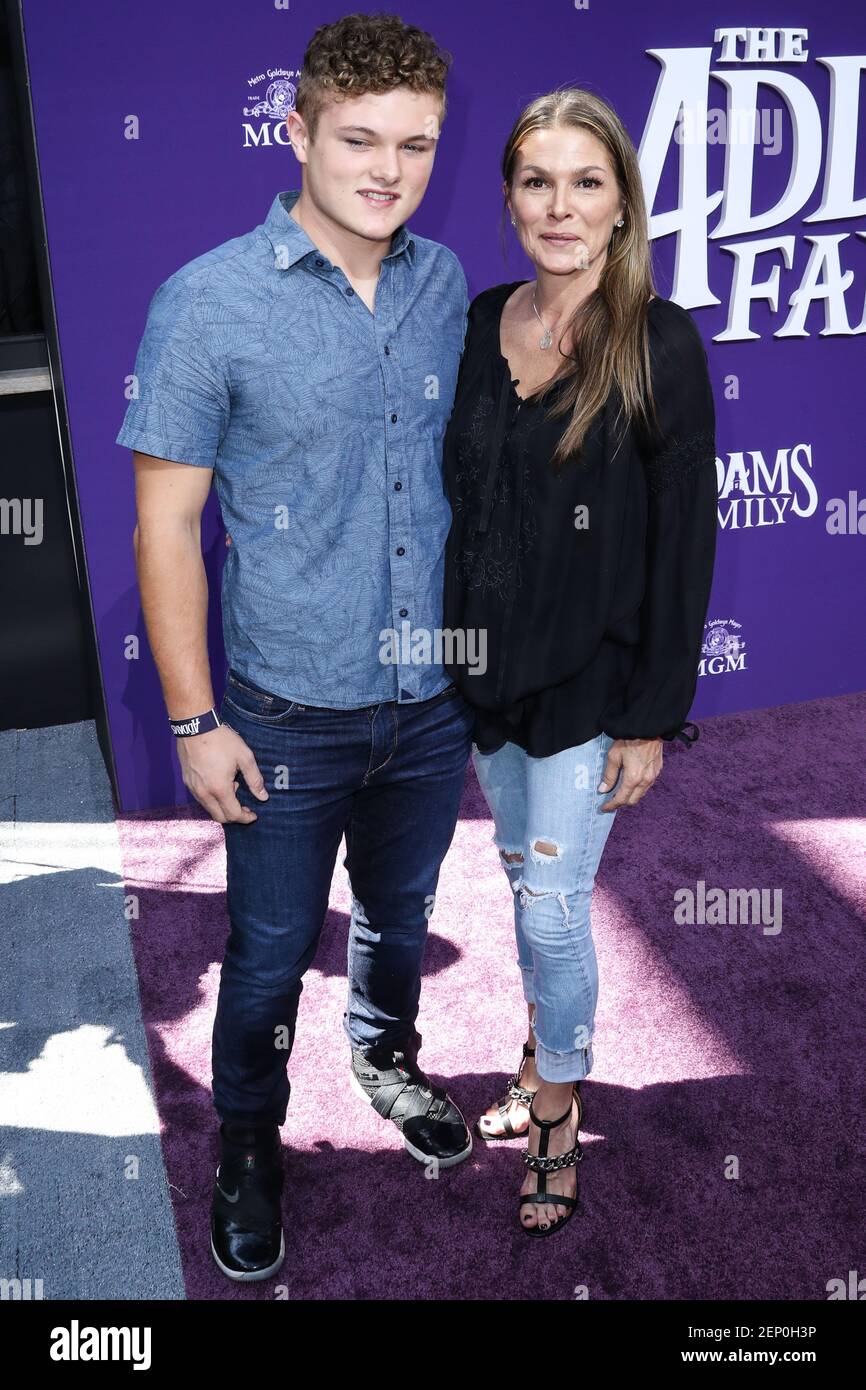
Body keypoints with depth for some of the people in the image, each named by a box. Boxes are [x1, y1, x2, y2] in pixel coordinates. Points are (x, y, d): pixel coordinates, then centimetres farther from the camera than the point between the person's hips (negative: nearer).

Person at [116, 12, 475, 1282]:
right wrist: (195, 720, -11)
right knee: (271, 953, 14)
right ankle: (248, 1146, 40)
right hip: (290, 712, -4)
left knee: (400, 907, 25)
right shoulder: (209, 301, -14)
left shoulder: (446, 283, -1)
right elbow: (166, 520, -11)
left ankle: (387, 1057, 54)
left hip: (434, 697, 4)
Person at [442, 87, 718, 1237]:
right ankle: (549, 1054, 43)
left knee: (552, 906, 3)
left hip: (590, 679, -5)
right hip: (487, 664, 5)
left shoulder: (660, 344, -12)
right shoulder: (479, 323, 2)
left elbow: (684, 545, -12)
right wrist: (449, 648, 8)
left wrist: (653, 719, -12)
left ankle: (559, 1109, 29)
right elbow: (456, 500, 8)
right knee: (523, 875, 19)